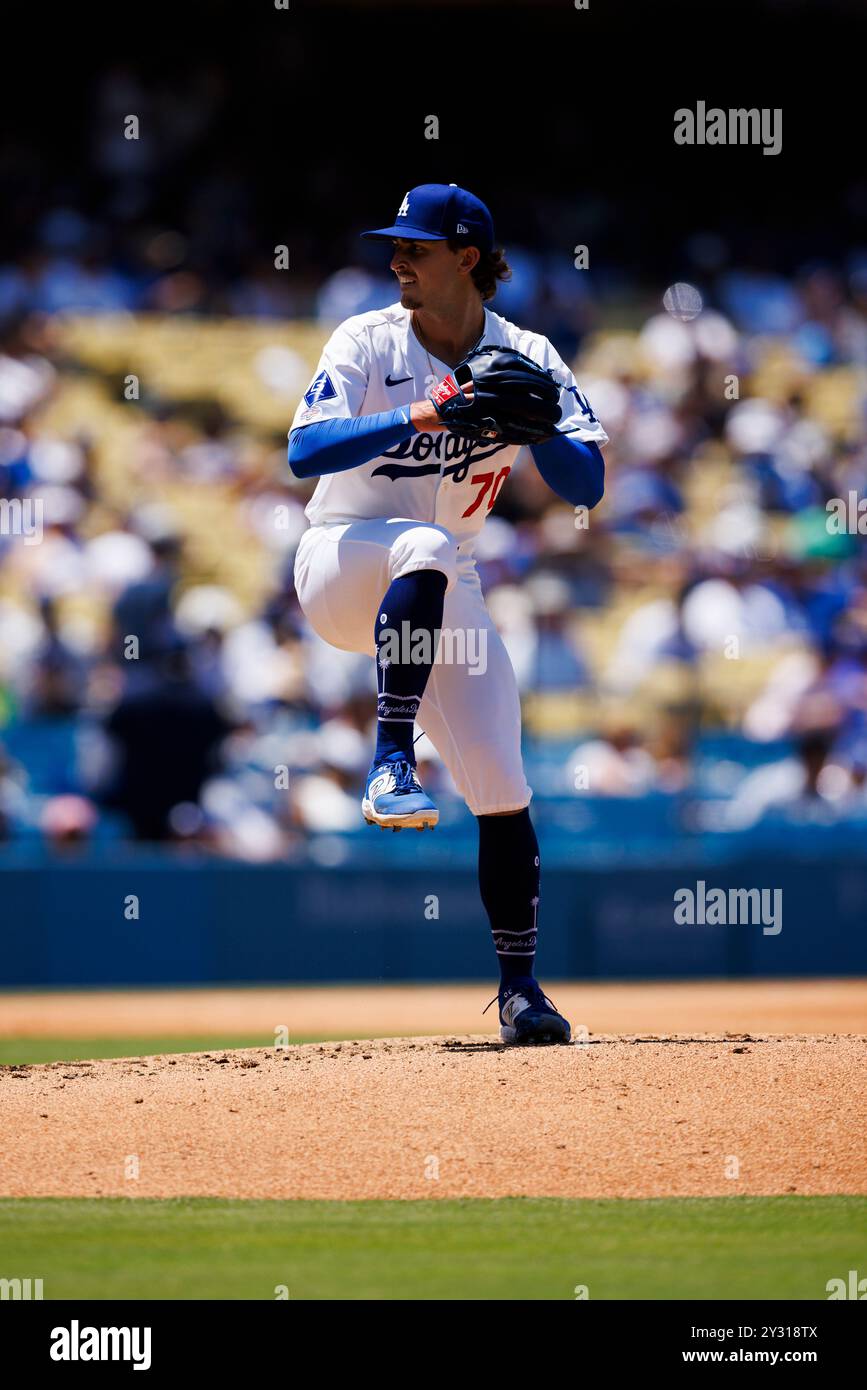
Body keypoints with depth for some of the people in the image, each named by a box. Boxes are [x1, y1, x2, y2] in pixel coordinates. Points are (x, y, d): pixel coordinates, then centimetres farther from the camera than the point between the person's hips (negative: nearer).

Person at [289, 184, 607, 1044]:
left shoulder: (525, 360, -3)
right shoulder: (369, 343, -9)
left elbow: (586, 486, -10)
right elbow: (304, 452, -24)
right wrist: (416, 417, -35)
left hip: (445, 590, 3)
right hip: (339, 569, -3)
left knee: (503, 790, -5)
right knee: (423, 545, -39)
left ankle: (519, 987, 7)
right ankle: (391, 762, -38)